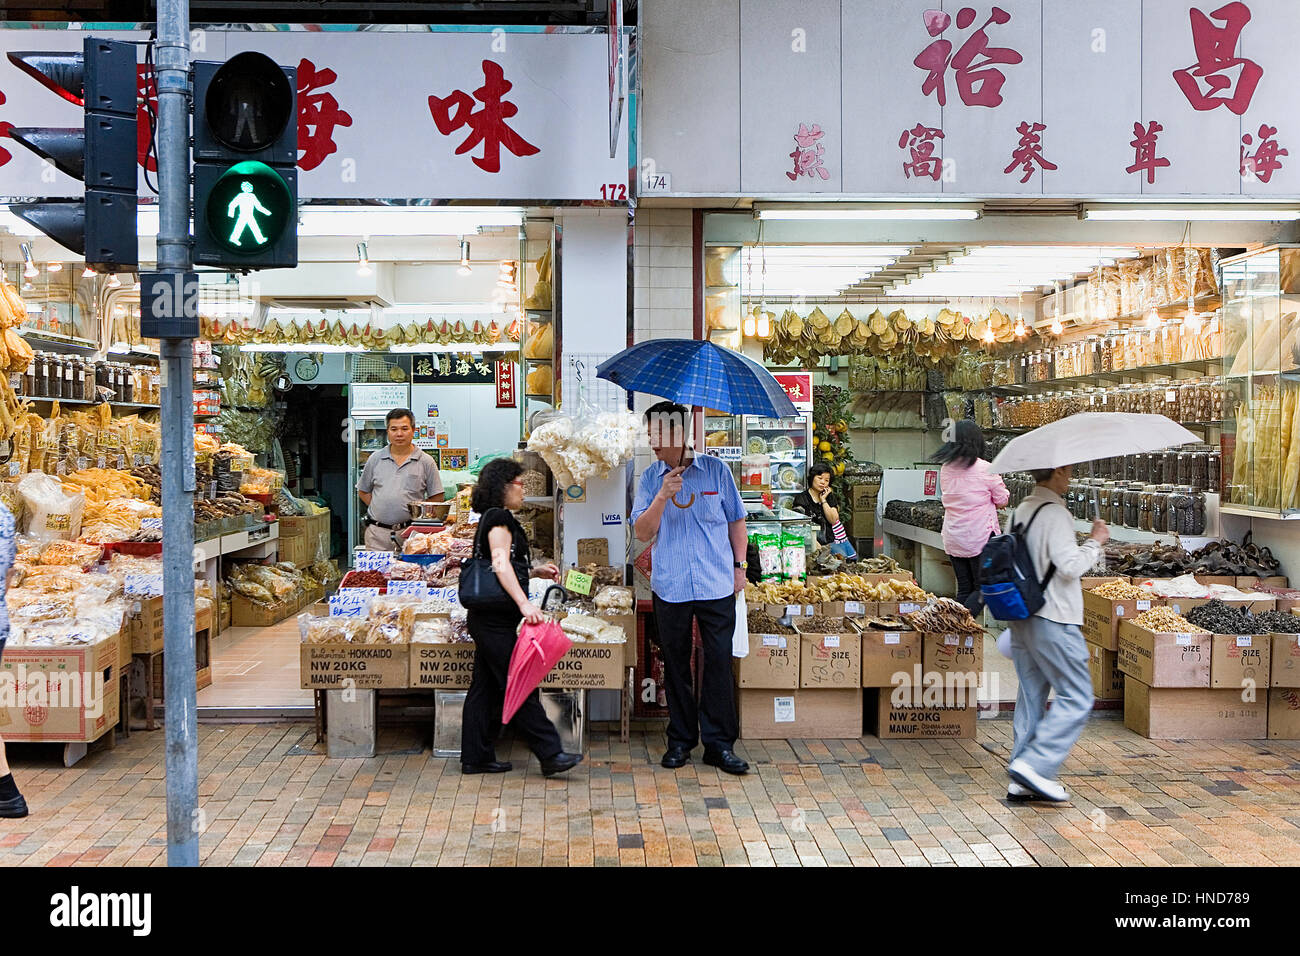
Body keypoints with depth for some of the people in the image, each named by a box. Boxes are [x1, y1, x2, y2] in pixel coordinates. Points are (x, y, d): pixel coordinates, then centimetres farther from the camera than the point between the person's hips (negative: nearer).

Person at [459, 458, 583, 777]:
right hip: (495, 618, -10)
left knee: (485, 687, 12)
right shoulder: (499, 517, -11)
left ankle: (475, 757, 17)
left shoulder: (492, 518, 19)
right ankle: (550, 754, -5)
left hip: (485, 618, 10)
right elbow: (501, 565, -22)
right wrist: (524, 603, -30)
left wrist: (537, 571, 19)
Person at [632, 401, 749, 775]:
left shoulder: (716, 471, 2)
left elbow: (736, 521, 10)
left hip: (717, 586, -1)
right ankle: (680, 740, 21)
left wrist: (740, 567, 6)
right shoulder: (650, 478, 4)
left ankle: (719, 743, 10)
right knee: (675, 664, 9)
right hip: (670, 587, 1)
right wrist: (662, 497, -18)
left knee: (719, 662, 0)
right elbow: (643, 532, -4)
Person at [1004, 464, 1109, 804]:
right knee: (1077, 698, 0)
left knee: (1031, 696, 12)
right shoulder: (1055, 513, -15)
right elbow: (1070, 566, -21)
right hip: (1053, 621, -9)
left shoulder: (1019, 511, 13)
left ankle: (1021, 782, 14)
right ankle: (1035, 765, -5)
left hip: (1021, 618, 9)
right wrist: (1095, 542, -5)